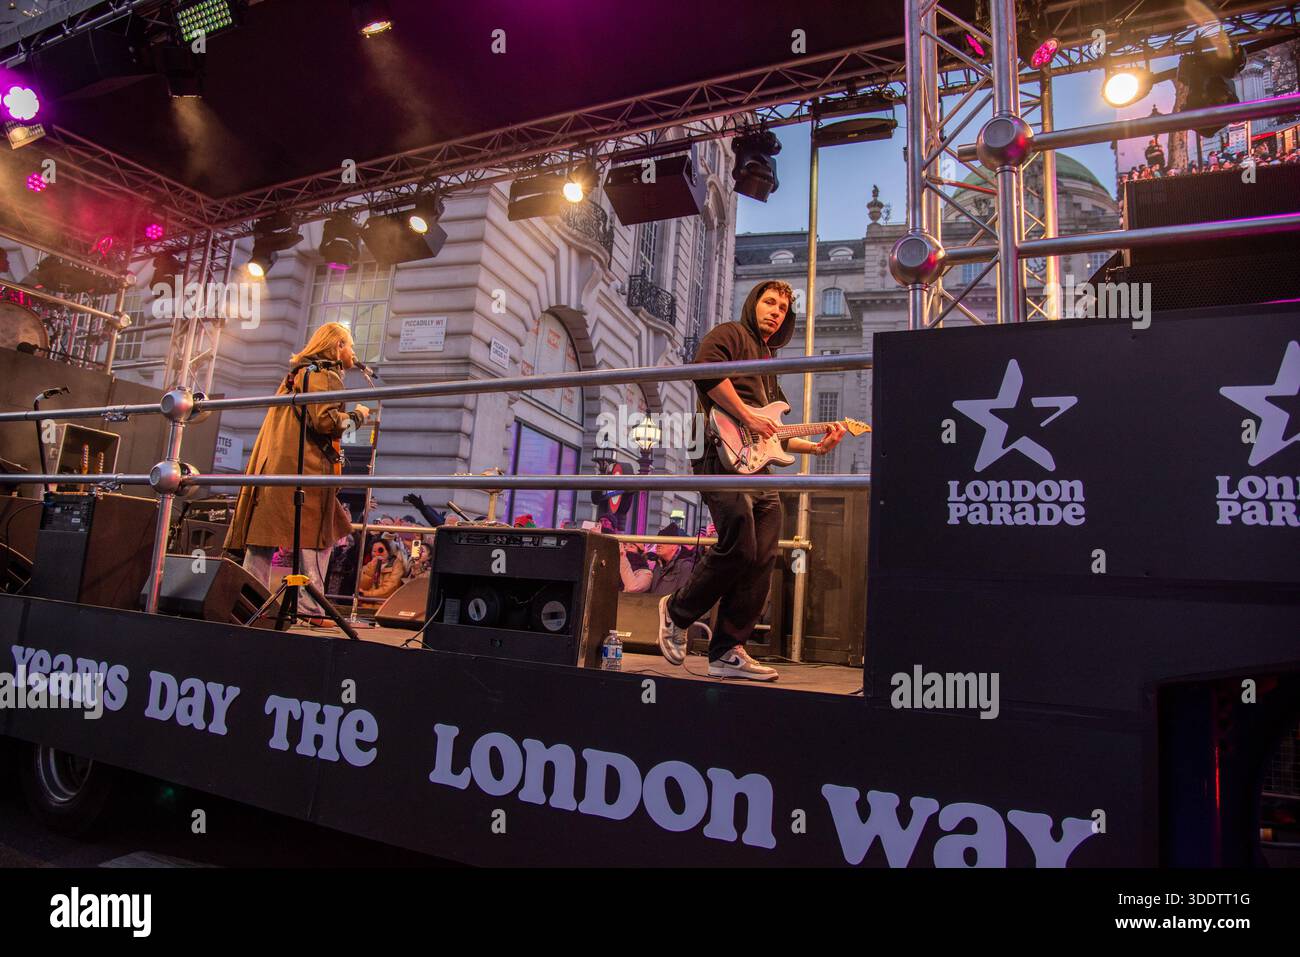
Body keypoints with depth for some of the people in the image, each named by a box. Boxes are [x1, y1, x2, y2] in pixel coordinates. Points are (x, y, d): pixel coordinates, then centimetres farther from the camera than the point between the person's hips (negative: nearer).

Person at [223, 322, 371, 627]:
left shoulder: (298, 373, 25)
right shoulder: (325, 375, -5)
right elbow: (325, 420, -16)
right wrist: (356, 415, -3)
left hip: (274, 463, 9)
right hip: (306, 467, -9)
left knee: (264, 533, 6)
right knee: (315, 537, -6)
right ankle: (310, 609, -7)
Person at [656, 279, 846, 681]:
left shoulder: (769, 362, 31)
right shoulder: (730, 334, 6)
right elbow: (706, 371, -17)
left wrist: (816, 446, 18)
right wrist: (747, 415, -16)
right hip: (722, 455, -9)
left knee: (761, 561, 2)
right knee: (739, 548, -16)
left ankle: (728, 651, 9)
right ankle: (677, 610, 7)